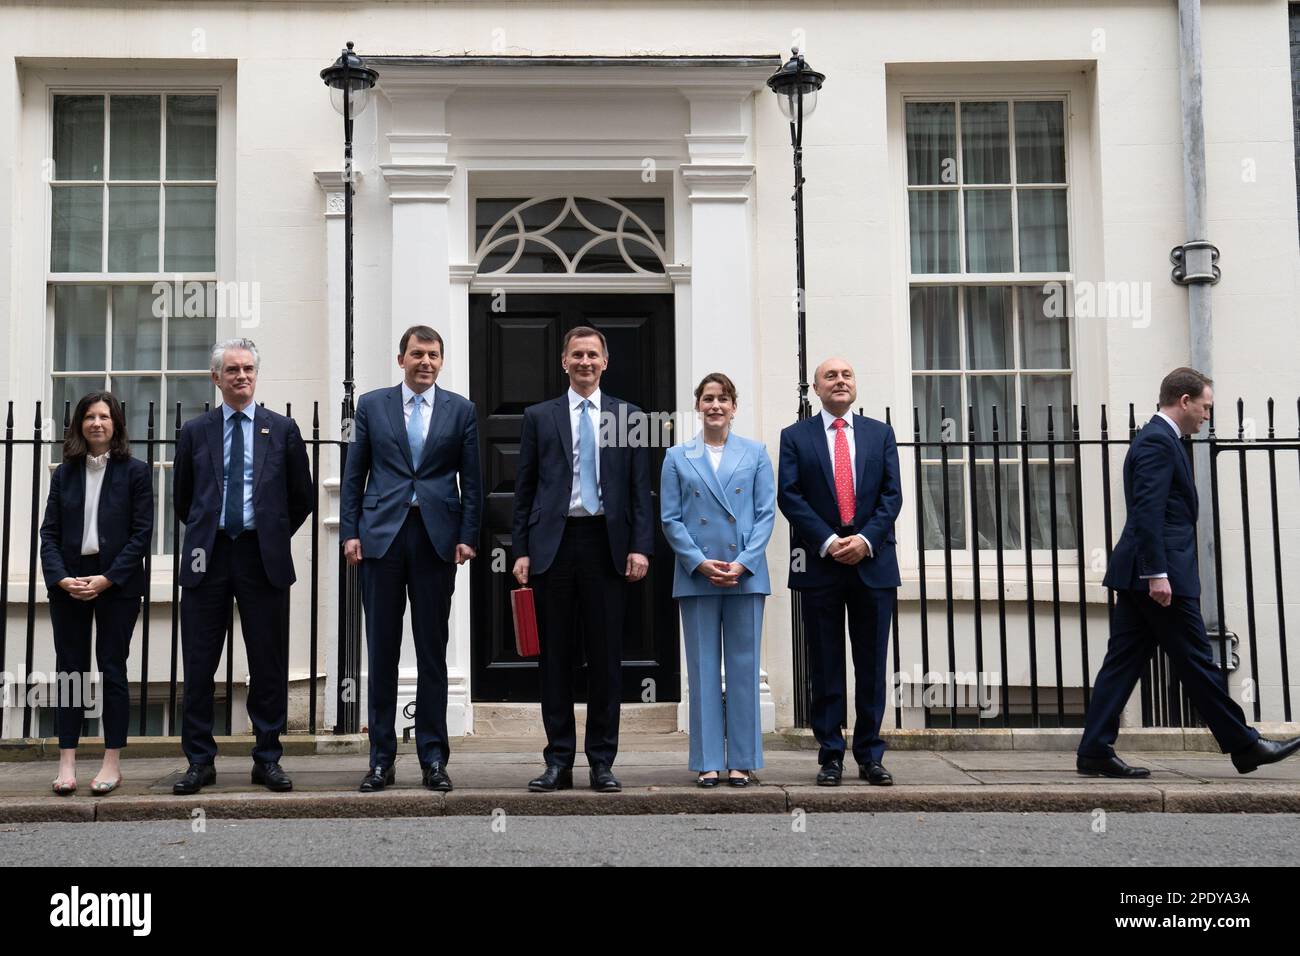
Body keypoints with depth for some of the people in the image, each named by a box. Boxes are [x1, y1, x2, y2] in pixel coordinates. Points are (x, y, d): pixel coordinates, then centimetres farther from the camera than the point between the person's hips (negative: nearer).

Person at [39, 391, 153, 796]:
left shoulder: (134, 471, 0)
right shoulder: (64, 474, 9)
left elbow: (142, 533, -5)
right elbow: (49, 532, 6)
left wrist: (107, 579, -13)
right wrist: (62, 578, -10)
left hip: (117, 584, -3)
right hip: (68, 585, 3)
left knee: (112, 670, 1)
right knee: (69, 670, 3)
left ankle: (112, 763, 8)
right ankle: (66, 763, 7)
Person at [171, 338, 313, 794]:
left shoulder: (282, 429, 6)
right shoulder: (195, 432, 9)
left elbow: (301, 498, 11)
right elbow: (182, 499, 16)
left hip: (263, 557, -1)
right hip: (208, 556, 1)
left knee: (269, 664, 3)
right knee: (199, 663, 2)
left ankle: (267, 759, 12)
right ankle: (200, 761, 11)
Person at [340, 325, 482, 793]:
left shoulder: (461, 410, 8)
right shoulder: (372, 405, 8)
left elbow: (471, 479, 6)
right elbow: (354, 474, 8)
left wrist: (467, 536, -2)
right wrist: (350, 532, 0)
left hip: (437, 538, 0)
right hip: (381, 536, 0)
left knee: (433, 652, 4)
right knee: (382, 651, 3)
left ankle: (433, 758, 10)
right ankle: (381, 758, 10)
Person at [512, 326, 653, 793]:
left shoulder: (628, 416, 10)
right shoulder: (538, 416, 10)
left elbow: (640, 488, 6)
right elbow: (525, 489, 8)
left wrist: (640, 547, -4)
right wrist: (521, 550, 0)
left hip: (607, 543, 0)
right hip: (553, 544, 0)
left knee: (606, 656, 3)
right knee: (555, 655, 4)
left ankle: (602, 762, 11)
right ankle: (558, 761, 11)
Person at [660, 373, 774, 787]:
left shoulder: (755, 454, 8)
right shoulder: (677, 458, 8)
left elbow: (766, 513, 3)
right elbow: (670, 519, 4)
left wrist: (742, 563, -9)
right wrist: (700, 563, -9)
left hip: (746, 575, 0)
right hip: (696, 577, 0)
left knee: (744, 667, 2)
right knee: (703, 668, 2)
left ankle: (741, 761, 9)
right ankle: (707, 762, 7)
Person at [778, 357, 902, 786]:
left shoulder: (880, 434, 12)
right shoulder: (795, 436, 7)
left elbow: (891, 494, 4)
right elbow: (789, 496, -2)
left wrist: (866, 539, -10)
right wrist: (827, 541, -12)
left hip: (872, 561, 1)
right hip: (819, 563, -1)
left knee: (872, 664, 4)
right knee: (826, 666, 2)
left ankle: (870, 755, 12)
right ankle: (830, 755, 9)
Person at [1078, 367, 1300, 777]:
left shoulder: (1156, 439, 21)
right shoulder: (1158, 441, -12)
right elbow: (1148, 510, -20)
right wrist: (1158, 573, -24)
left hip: (1141, 575, 10)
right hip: (1162, 574, -10)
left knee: (1123, 662, 6)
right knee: (1195, 662, -1)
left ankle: (1095, 752, 5)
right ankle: (1244, 745, 9)